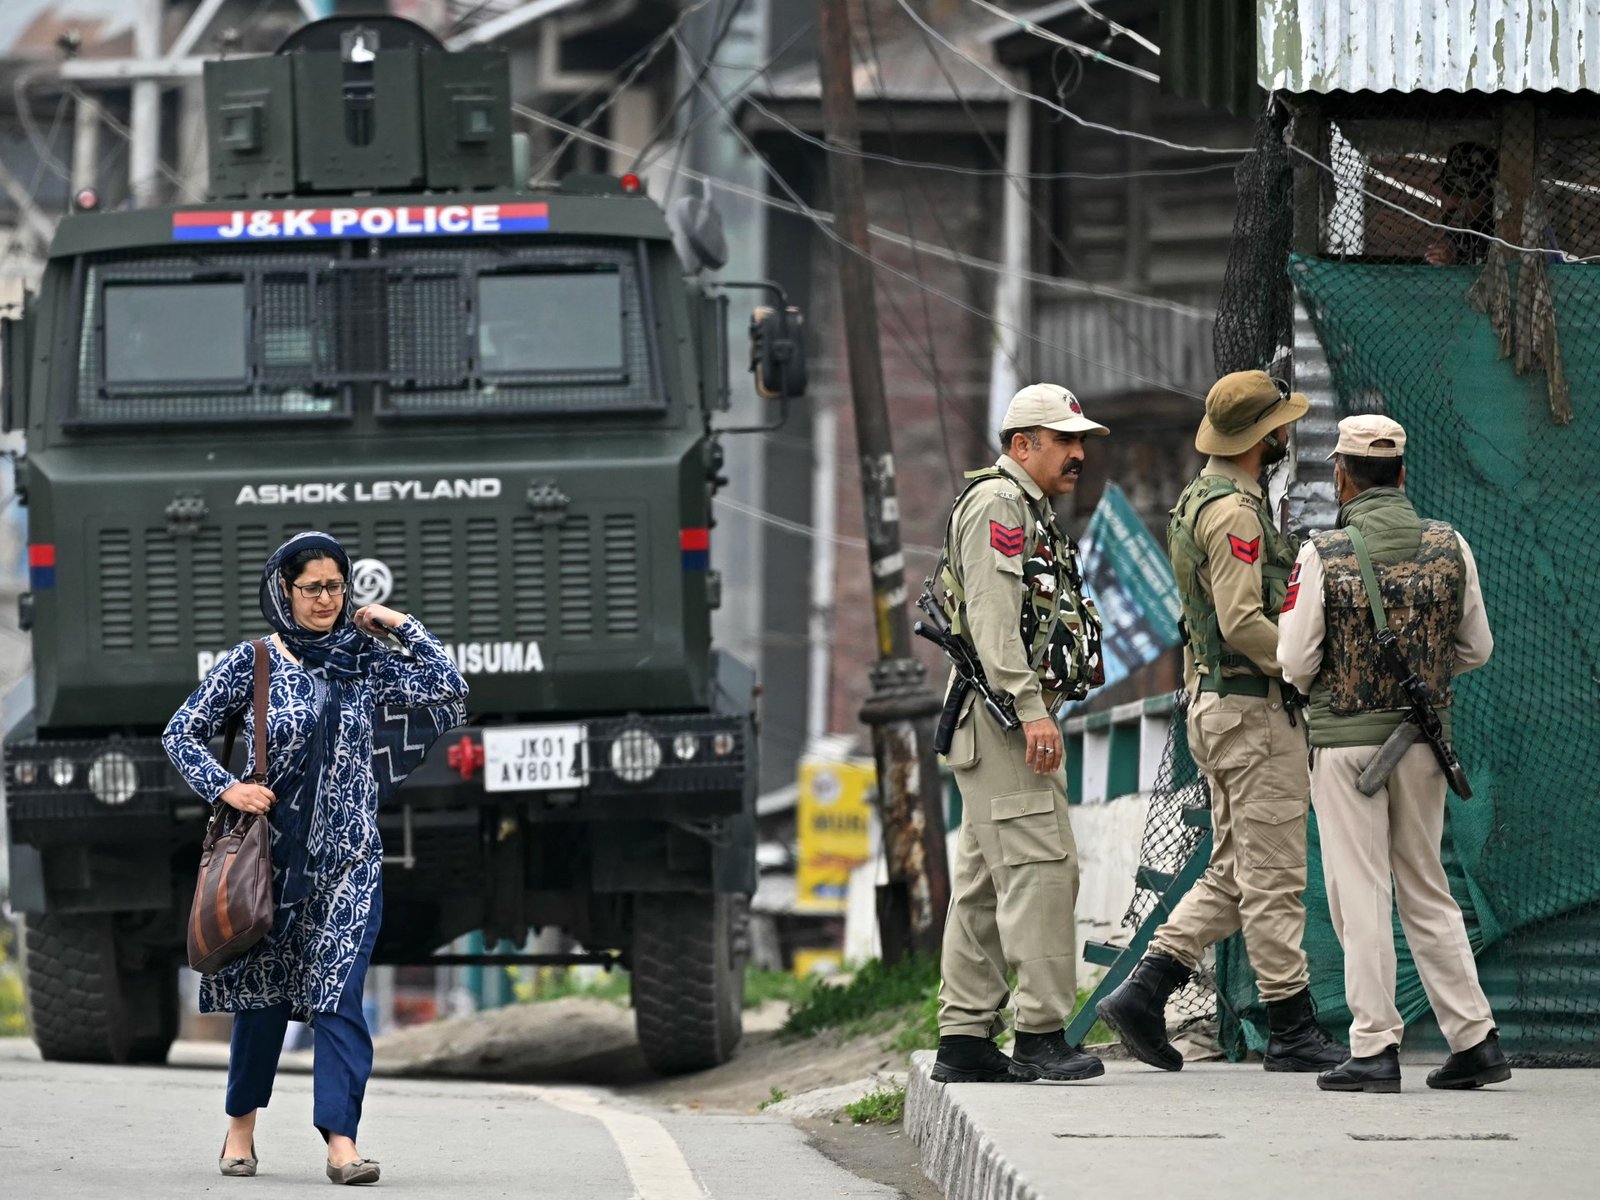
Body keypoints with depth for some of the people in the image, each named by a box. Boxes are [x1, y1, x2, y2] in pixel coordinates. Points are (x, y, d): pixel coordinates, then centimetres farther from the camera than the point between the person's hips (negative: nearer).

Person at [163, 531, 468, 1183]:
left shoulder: (364, 662, 5)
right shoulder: (251, 662, -1)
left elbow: (448, 689, -2)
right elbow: (181, 733, 3)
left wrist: (399, 625, -3)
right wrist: (225, 787, -11)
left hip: (347, 857, 1)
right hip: (271, 852, -1)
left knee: (338, 994, -10)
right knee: (264, 991, 9)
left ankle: (341, 1140, -15)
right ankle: (241, 1124, 27)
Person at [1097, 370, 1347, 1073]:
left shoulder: (1199, 501, 16)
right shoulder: (1234, 512, -17)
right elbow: (1243, 624, -24)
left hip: (1215, 702, 10)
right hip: (1254, 708, -10)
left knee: (1232, 875, 13)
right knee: (1273, 878, -5)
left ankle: (1142, 994, 7)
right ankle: (1292, 1032, -2)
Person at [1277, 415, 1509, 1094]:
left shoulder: (1323, 555, -12)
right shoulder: (1448, 546, -1)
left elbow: (1296, 661, -9)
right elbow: (1477, 648, 6)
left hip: (1347, 738, -4)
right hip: (1425, 735, 4)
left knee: (1360, 897, 1)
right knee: (1425, 892, 14)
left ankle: (1374, 1050, -2)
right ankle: (1475, 1041, 10)